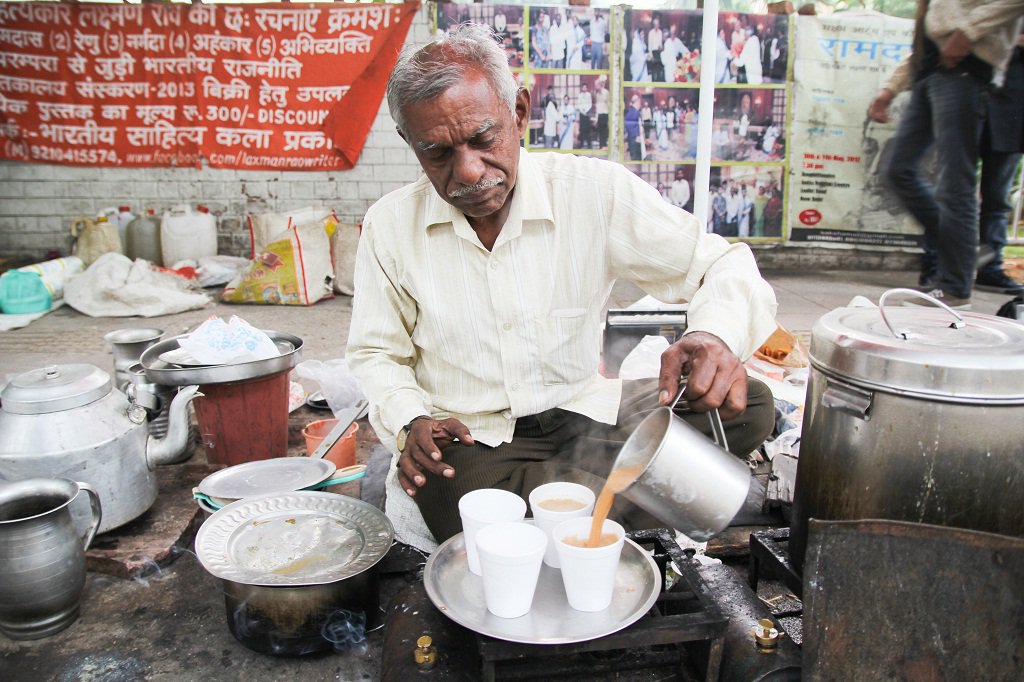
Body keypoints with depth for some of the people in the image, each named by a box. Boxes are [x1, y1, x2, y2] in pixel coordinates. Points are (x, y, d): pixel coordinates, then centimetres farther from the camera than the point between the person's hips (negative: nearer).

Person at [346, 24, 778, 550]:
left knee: (747, 405, -17)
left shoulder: (597, 190, -8)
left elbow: (722, 265, -7)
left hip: (584, 413, 2)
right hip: (466, 439, 0)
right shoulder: (388, 226, -3)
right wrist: (410, 422, -12)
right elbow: (374, 353, 9)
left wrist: (716, 335, -31)